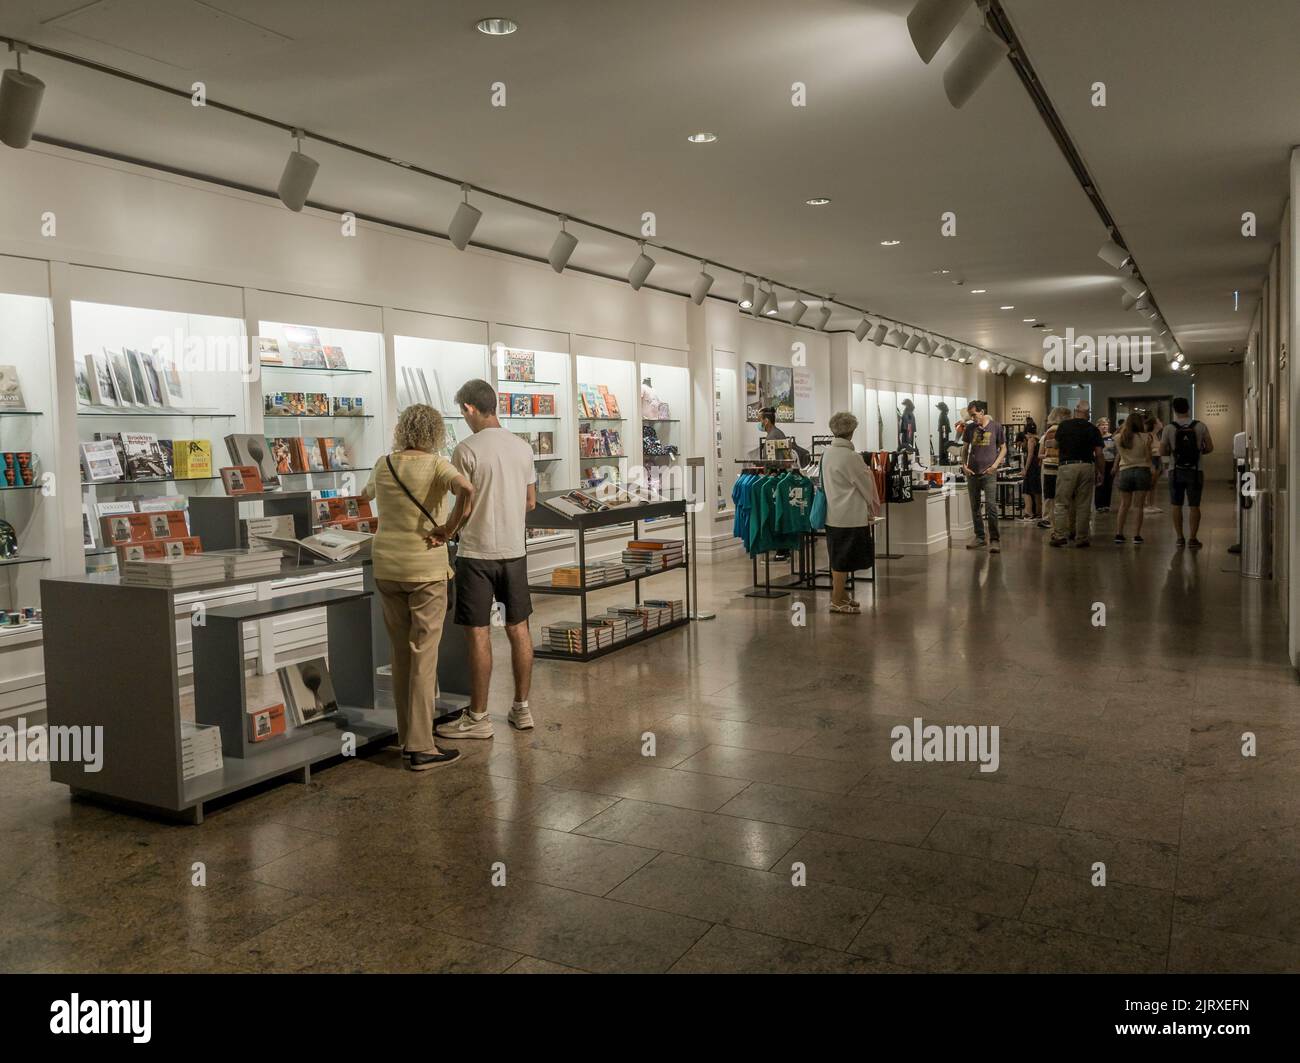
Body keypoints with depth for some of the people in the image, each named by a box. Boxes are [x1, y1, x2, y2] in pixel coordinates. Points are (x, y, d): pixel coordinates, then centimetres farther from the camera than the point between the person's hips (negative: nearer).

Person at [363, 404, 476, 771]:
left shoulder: (383, 465, 7)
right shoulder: (436, 464, -9)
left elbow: (368, 492, 29)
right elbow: (467, 490, -29)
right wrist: (449, 530, -17)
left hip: (386, 567, 5)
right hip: (425, 568, -5)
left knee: (401, 654, 14)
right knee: (424, 656, -1)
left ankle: (407, 739, 22)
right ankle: (421, 748, 3)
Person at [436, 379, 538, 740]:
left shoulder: (466, 451, -13)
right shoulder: (523, 448, 5)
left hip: (477, 553, -6)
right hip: (515, 551, 6)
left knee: (479, 634, 1)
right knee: (519, 629, 12)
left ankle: (478, 718, 8)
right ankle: (522, 708, 20)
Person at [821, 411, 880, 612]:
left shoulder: (827, 452, 4)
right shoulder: (851, 457, -18)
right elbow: (865, 485, -7)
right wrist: (872, 505, 11)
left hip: (833, 514, 8)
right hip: (851, 515, -8)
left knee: (838, 558, 16)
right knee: (844, 560, 0)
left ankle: (839, 595, 26)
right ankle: (837, 601, 6)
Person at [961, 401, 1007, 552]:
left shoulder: (996, 427, 0)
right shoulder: (970, 429, 9)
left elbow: (1003, 448, 5)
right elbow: (965, 448, 17)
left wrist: (995, 464, -8)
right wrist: (964, 464, 3)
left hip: (989, 473, -4)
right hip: (972, 472, 4)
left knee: (991, 506, -11)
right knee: (975, 507, 8)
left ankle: (994, 540, -7)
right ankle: (979, 537, 18)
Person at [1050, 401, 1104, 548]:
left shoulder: (1063, 426, 3)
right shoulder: (1092, 428, 4)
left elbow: (1057, 446, 16)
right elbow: (1098, 453, 3)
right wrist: (1099, 472, 10)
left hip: (1066, 466, -1)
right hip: (1087, 466, 1)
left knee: (1061, 503, 3)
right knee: (1083, 505, 5)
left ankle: (1060, 535, -6)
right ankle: (1082, 538, 8)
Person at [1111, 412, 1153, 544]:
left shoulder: (1119, 438, 1)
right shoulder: (1145, 438, -8)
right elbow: (1148, 458, -6)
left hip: (1125, 471, 2)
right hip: (1142, 471, -2)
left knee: (1124, 504, 11)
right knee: (1138, 505, 3)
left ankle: (1119, 533, 6)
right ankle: (1137, 535, 3)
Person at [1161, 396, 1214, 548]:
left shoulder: (1169, 428, -6)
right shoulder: (1200, 426, -4)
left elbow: (1162, 451, -2)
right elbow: (1210, 448, 1)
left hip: (1176, 471, 0)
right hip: (1195, 471, 0)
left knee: (1176, 505, 10)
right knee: (1194, 506, 4)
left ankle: (1180, 537, 12)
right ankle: (1193, 538, 3)